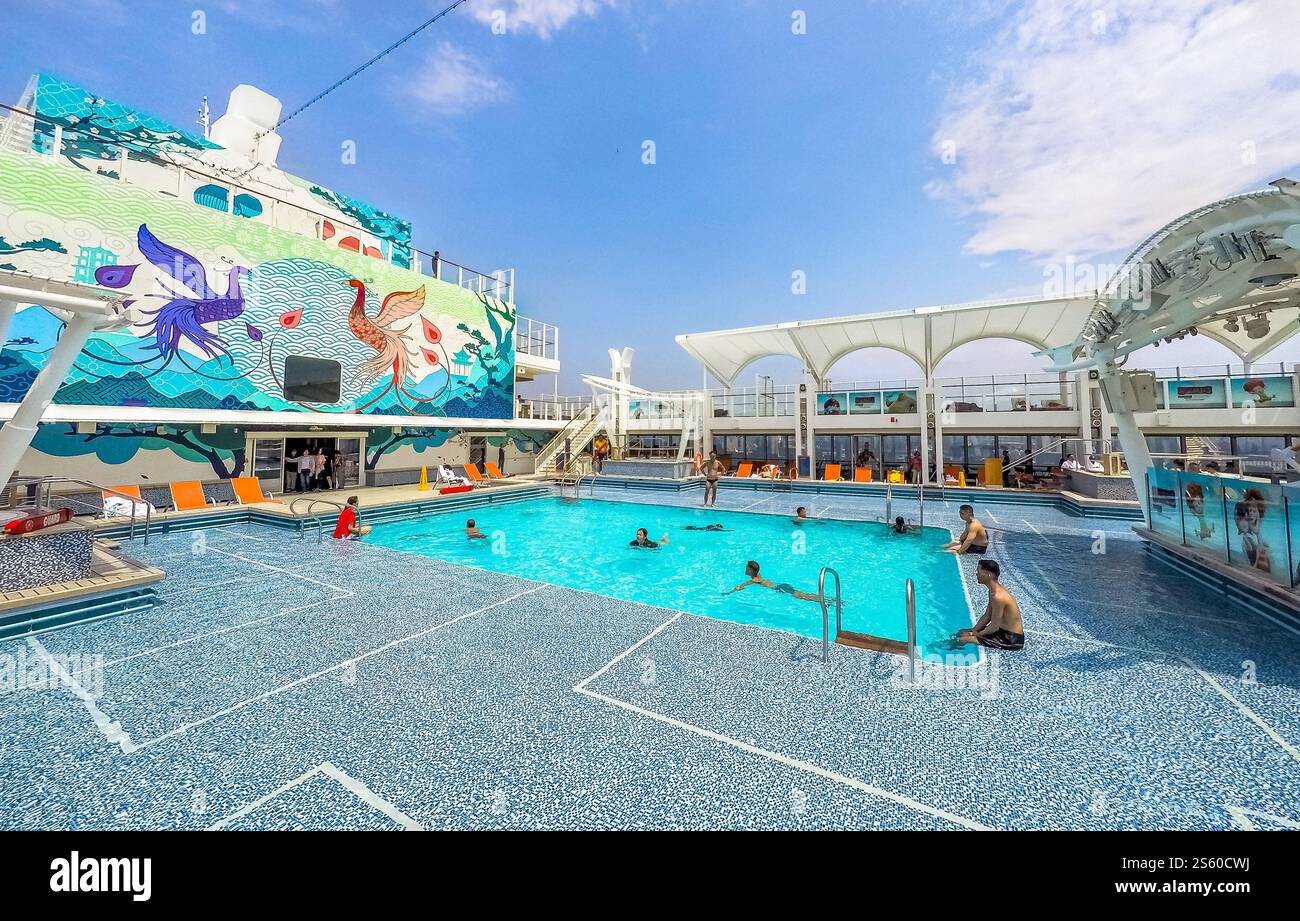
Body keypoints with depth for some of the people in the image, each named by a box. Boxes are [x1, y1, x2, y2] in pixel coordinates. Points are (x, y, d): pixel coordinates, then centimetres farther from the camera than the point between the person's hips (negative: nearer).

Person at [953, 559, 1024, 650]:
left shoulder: (998, 596, -28)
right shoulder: (994, 590, 4)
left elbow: (994, 627, -23)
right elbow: (987, 616, 12)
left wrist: (975, 634, -10)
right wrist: (973, 630, 5)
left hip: (1012, 640, -10)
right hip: (1004, 631, 10)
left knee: (963, 639, -19)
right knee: (962, 633, 15)